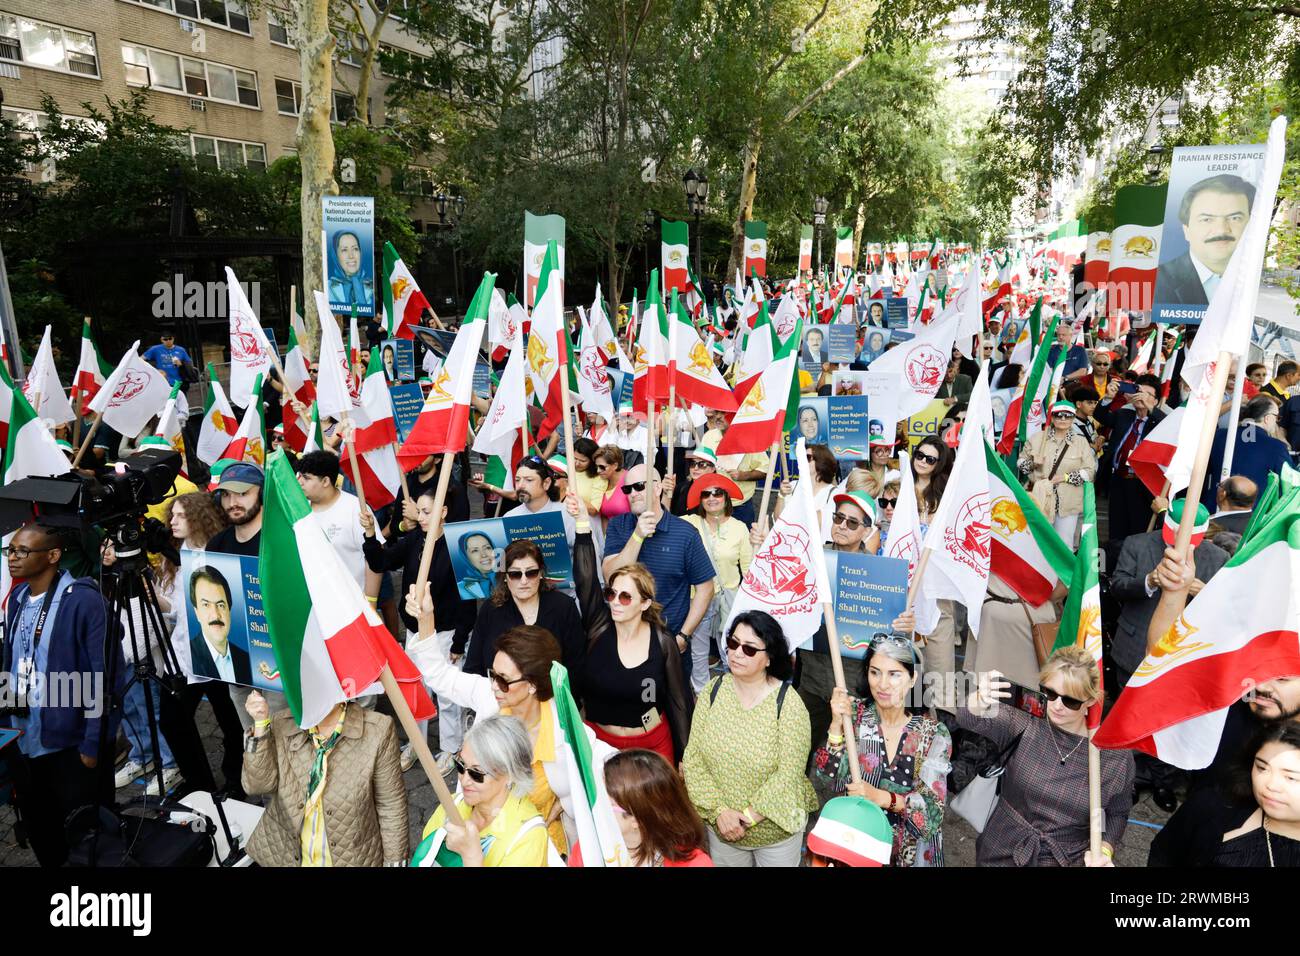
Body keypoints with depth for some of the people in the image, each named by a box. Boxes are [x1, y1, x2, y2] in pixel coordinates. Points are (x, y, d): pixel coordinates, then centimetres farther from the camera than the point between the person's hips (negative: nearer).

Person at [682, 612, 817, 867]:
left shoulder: (788, 703, -19)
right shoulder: (713, 690, -10)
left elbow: (789, 773, -20)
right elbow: (693, 757, -9)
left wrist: (748, 816, -20)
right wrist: (720, 810, -17)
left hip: (776, 829, -2)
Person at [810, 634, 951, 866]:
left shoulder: (934, 734, -13)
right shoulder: (854, 714, -12)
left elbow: (933, 808, -14)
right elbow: (826, 783, -17)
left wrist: (882, 797, -29)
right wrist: (837, 724, -28)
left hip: (910, 852, 0)